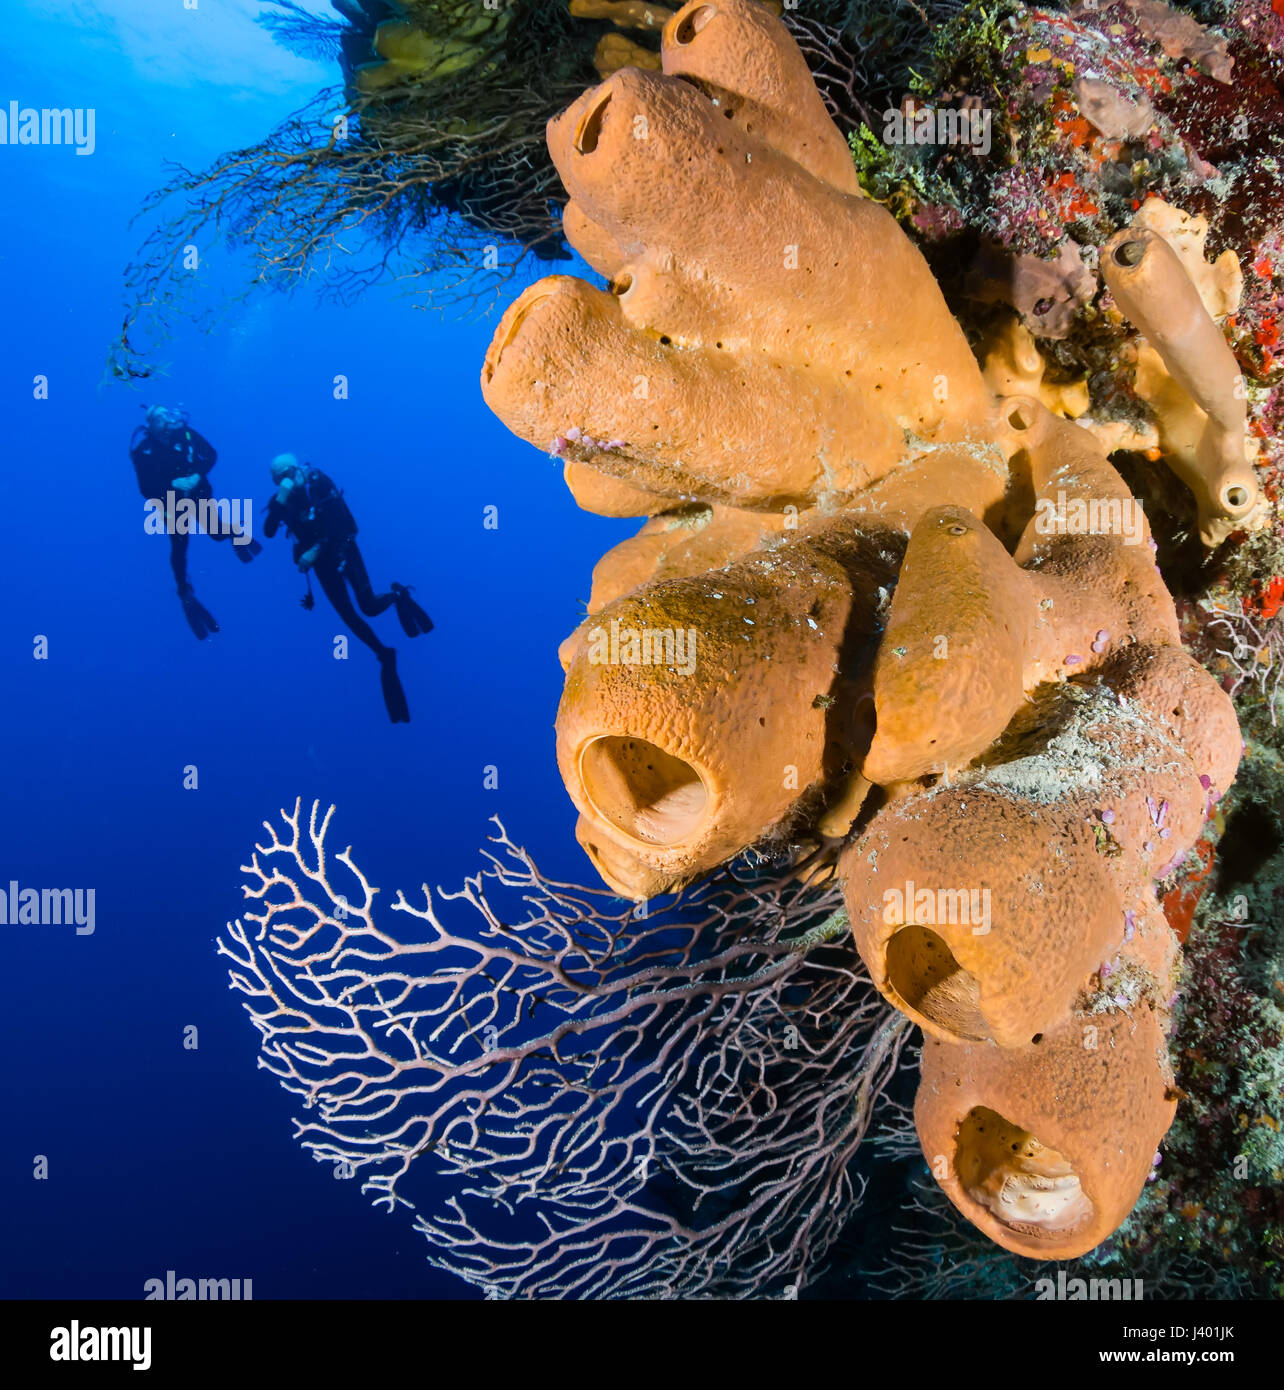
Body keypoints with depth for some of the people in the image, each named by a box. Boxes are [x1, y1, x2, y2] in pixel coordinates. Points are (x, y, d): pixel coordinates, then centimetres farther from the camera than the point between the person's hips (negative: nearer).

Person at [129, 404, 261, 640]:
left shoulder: (184, 432, -14)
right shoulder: (143, 449, -17)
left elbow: (211, 455, -9)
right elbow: (146, 488, -20)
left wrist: (197, 476, -24)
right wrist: (173, 484, -31)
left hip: (197, 492, 2)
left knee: (217, 532, 0)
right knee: (179, 545, -7)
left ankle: (233, 530, 40)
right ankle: (185, 592, 7)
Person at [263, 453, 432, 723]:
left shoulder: (319, 484, -12)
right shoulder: (282, 499, -3)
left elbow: (339, 521, -19)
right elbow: (268, 531, -17)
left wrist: (315, 551, -25)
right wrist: (280, 501, -27)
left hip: (343, 550, -3)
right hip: (321, 561, 4)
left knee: (369, 606, -15)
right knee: (348, 616, -1)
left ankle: (397, 595, 20)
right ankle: (385, 656, 15)